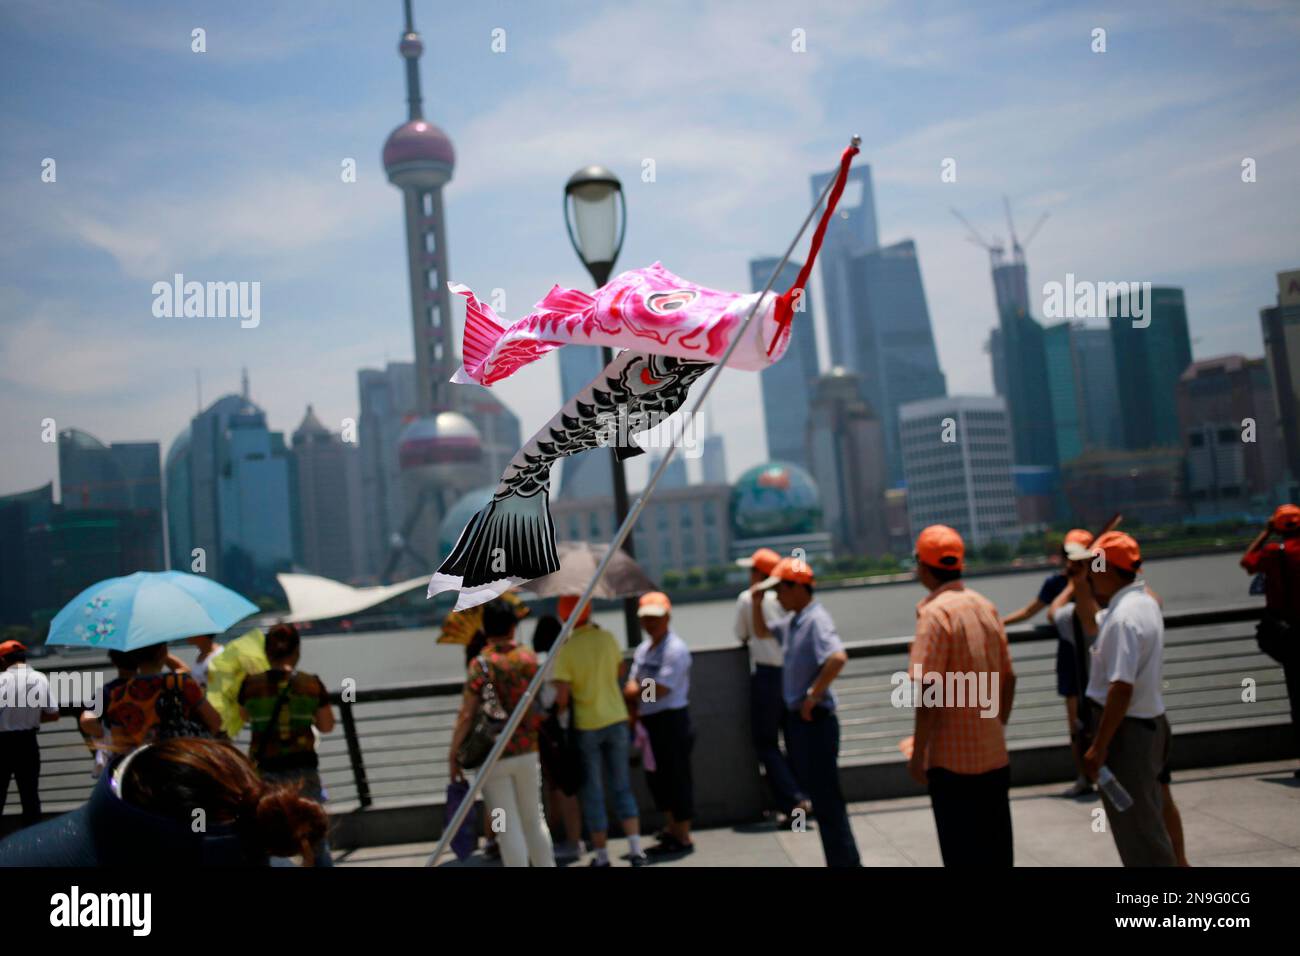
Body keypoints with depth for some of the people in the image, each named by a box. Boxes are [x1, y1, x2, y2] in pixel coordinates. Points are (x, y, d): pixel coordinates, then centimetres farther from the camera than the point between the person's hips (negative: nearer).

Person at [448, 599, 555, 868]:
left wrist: (453, 755, -7)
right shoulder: (530, 658, 1)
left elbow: (466, 716, -15)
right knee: (533, 821, 18)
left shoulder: (481, 664, -12)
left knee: (508, 828, 2)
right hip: (528, 752, 4)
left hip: (493, 757, -4)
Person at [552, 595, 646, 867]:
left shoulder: (565, 650, -15)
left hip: (586, 725, -3)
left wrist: (557, 712, 2)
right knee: (622, 788, 13)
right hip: (616, 719, 3)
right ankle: (635, 848, 4)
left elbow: (562, 697, -17)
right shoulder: (608, 638, -3)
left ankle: (601, 855, 15)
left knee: (593, 793, 9)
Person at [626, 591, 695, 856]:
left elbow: (660, 689, -20)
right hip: (649, 722, 9)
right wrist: (635, 708, -11)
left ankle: (683, 838, 10)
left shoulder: (675, 649, -14)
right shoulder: (642, 649, 12)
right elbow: (631, 686, 8)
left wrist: (635, 691, -5)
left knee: (676, 777, -1)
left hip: (671, 721, -9)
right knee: (656, 776, 17)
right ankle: (673, 827, 34)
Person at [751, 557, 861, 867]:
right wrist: (756, 604, 11)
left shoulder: (816, 619, -18)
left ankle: (846, 861, 5)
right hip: (796, 717, 10)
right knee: (818, 793, 18)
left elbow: (838, 658, -34)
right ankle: (840, 859, 29)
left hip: (815, 719, -10)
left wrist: (813, 696, -24)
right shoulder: (792, 620, 10)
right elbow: (762, 632, 28)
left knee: (826, 797, -3)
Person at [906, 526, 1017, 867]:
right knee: (996, 850, 15)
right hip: (994, 755, 7)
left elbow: (929, 691, -20)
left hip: (952, 758, -7)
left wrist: (918, 753, -13)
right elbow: (1008, 678, 12)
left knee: (963, 854, 3)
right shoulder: (985, 605, 7)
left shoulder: (935, 612, -15)